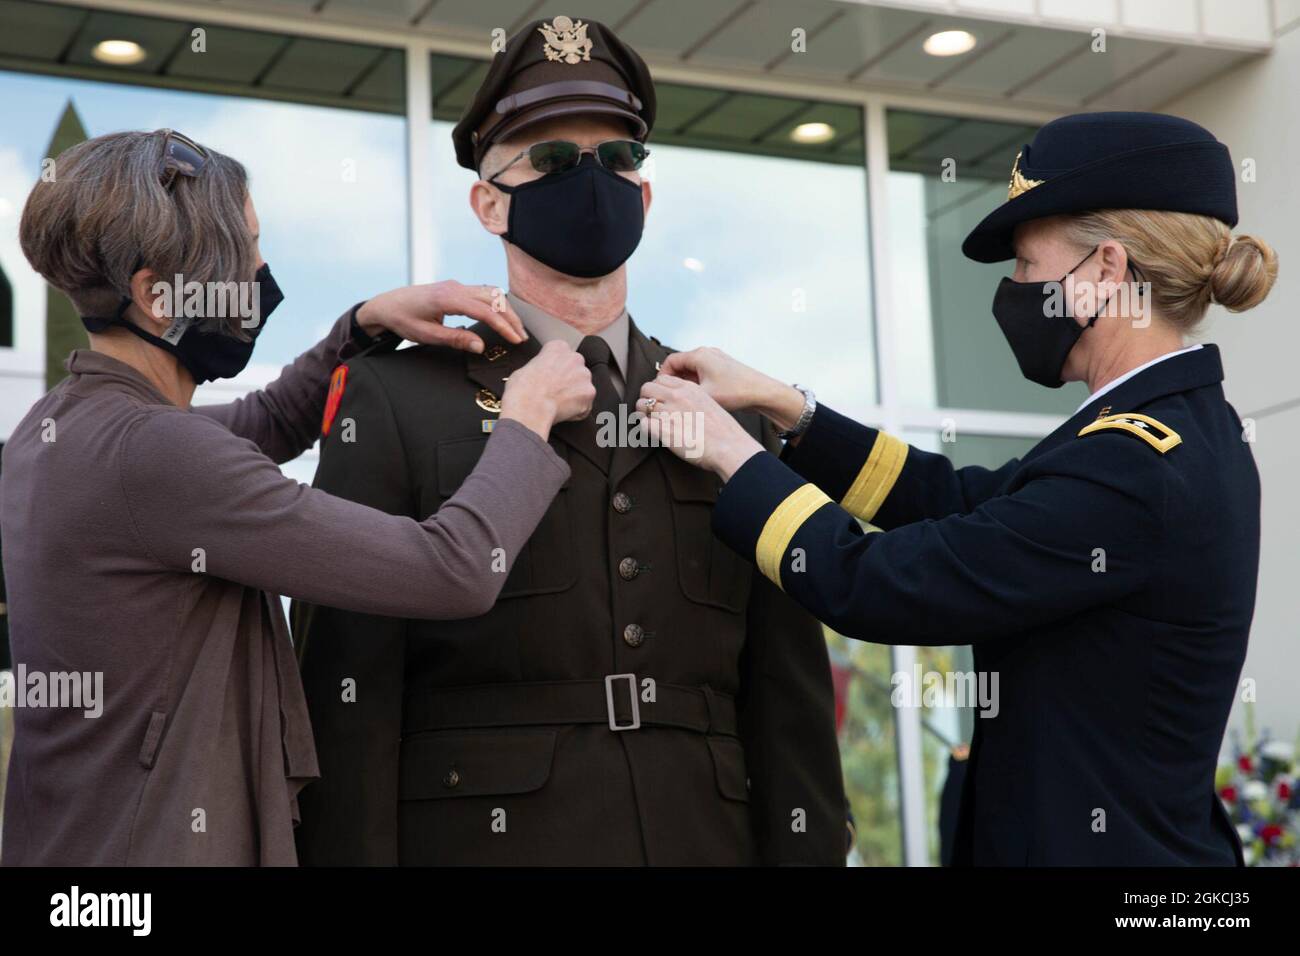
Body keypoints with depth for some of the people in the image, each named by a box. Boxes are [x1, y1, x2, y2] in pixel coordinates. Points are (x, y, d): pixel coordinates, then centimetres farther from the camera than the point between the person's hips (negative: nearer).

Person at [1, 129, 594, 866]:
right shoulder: (148, 450, -24)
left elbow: (269, 425, 23)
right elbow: (454, 574, -25)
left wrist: (369, 323, 10)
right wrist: (531, 413, -9)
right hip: (167, 842, -9)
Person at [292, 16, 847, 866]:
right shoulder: (396, 401, -1)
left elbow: (789, 692, 8)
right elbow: (348, 700, -6)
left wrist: (810, 847, 1)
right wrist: (353, 853, -12)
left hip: (707, 839, 4)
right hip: (481, 835, -3)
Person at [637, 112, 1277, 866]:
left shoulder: (1133, 474, -24)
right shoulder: (1186, 433, 6)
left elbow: (873, 585, -21)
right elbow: (959, 504, 11)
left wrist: (731, 451, -8)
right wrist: (783, 405, 6)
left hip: (1086, 844, -9)